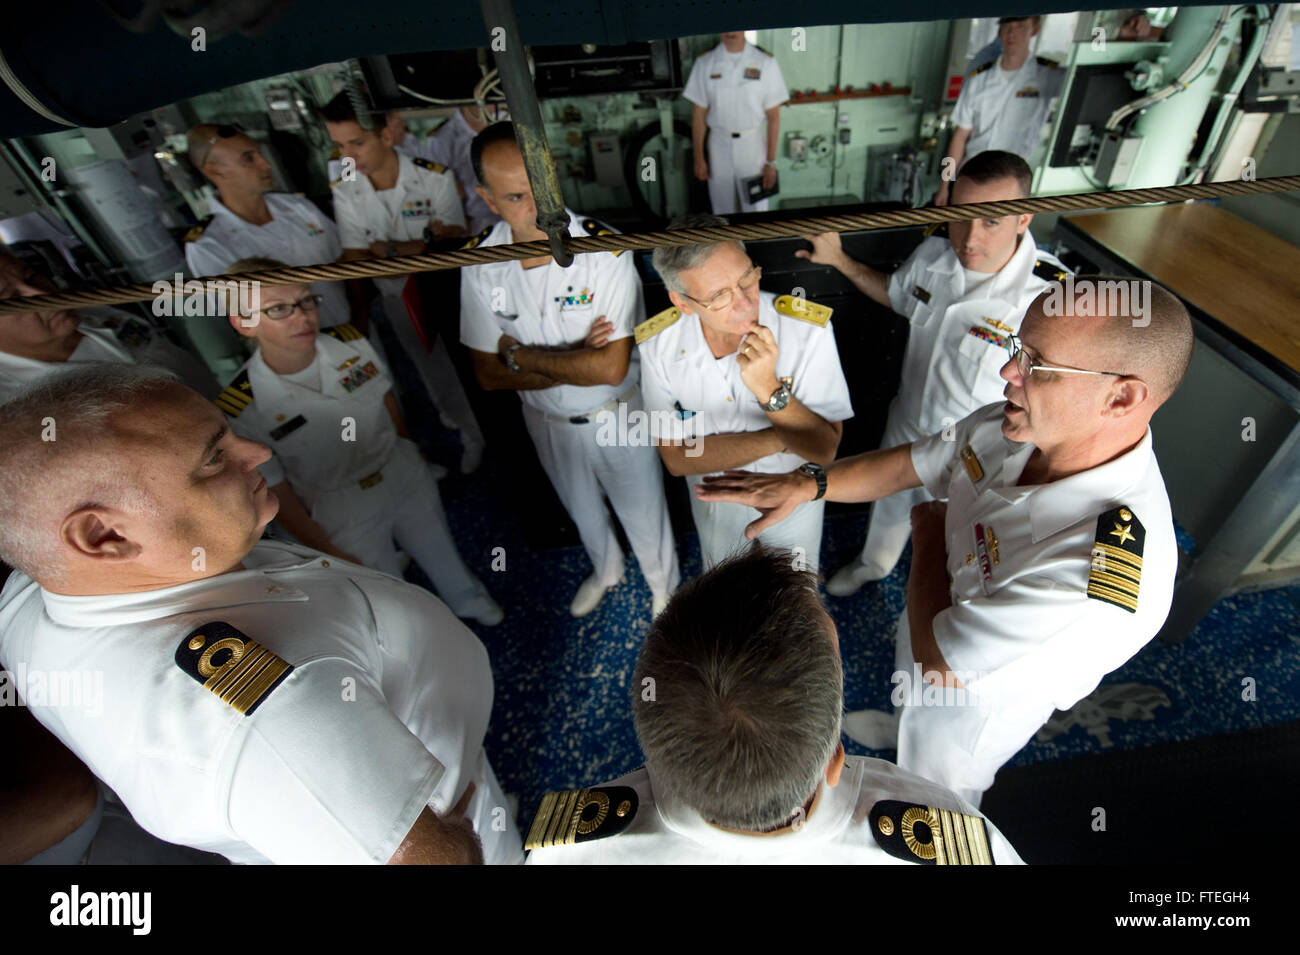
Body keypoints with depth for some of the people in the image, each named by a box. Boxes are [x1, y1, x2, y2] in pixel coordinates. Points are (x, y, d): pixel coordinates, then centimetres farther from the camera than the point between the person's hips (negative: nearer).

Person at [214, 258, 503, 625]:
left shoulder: (350, 343, -15)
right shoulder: (239, 410, -24)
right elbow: (276, 495, -13)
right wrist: (329, 553, -6)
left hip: (409, 481, 4)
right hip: (346, 517, -3)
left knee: (443, 557, 25)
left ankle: (470, 602, 55)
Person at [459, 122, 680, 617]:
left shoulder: (604, 247, -27)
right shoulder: (480, 260, -14)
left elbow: (611, 368, -31)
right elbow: (489, 375, -13)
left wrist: (521, 354, -22)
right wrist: (574, 361, -25)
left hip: (617, 416, -3)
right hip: (546, 420, 4)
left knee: (642, 512, 17)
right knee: (581, 508, 28)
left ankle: (664, 585, 50)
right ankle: (605, 569, 60)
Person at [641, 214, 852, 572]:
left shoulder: (808, 329, -30)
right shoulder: (657, 343, -25)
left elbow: (825, 450, -26)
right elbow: (676, 457, -21)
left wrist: (769, 389, -44)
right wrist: (781, 439, -28)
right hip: (714, 502, 1)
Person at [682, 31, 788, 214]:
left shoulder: (765, 62, -5)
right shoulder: (704, 62, -2)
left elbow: (773, 116, -4)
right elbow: (699, 113, 2)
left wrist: (771, 161, -7)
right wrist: (699, 158, -1)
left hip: (753, 145, -1)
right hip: (718, 145, 1)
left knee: (756, 209, 5)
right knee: (722, 211, 10)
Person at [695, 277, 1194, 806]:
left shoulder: (1100, 570, -45)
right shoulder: (1007, 426, -24)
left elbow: (940, 661, -36)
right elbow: (903, 466, -9)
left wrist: (929, 533, -23)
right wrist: (802, 483, -22)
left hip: (975, 701, -6)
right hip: (932, 623, 6)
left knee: (934, 790, 29)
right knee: (908, 704, 40)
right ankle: (899, 729, 75)